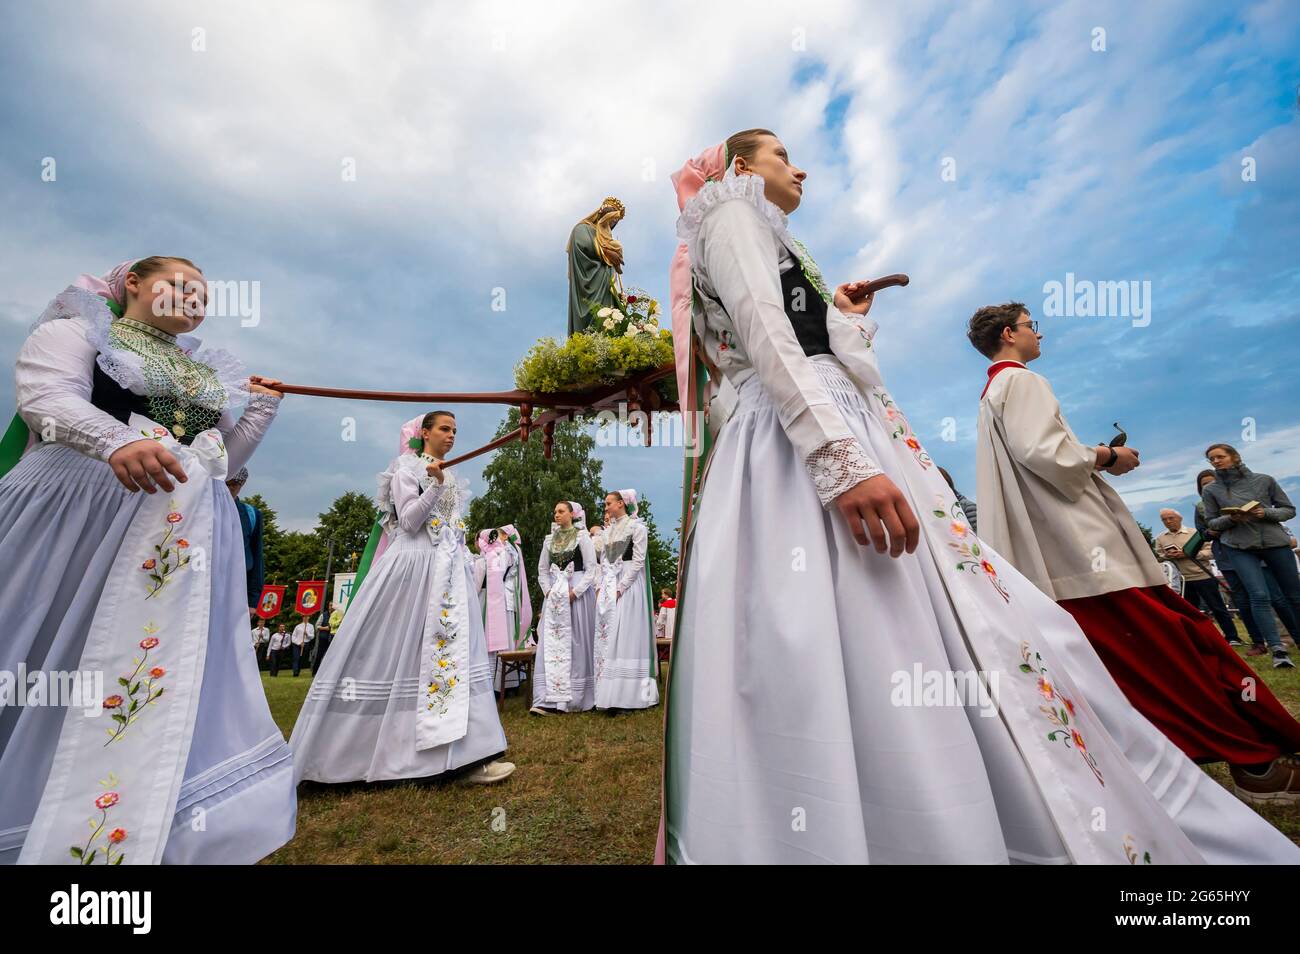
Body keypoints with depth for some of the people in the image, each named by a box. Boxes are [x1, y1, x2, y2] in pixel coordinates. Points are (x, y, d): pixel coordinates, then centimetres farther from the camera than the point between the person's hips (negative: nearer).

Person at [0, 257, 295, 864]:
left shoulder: (210, 373, 22)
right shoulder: (76, 331, 8)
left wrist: (263, 409, 14)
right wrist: (120, 440, -31)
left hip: (189, 531, 5)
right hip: (83, 512, -4)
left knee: (176, 668, 1)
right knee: (55, 661, -1)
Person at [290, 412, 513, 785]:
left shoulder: (453, 478, 19)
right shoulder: (407, 468, 0)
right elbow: (408, 522, -11)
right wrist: (435, 485, -21)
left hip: (449, 572, 7)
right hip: (415, 568, -7)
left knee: (456, 650, 2)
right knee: (404, 652, -3)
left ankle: (467, 752, 5)